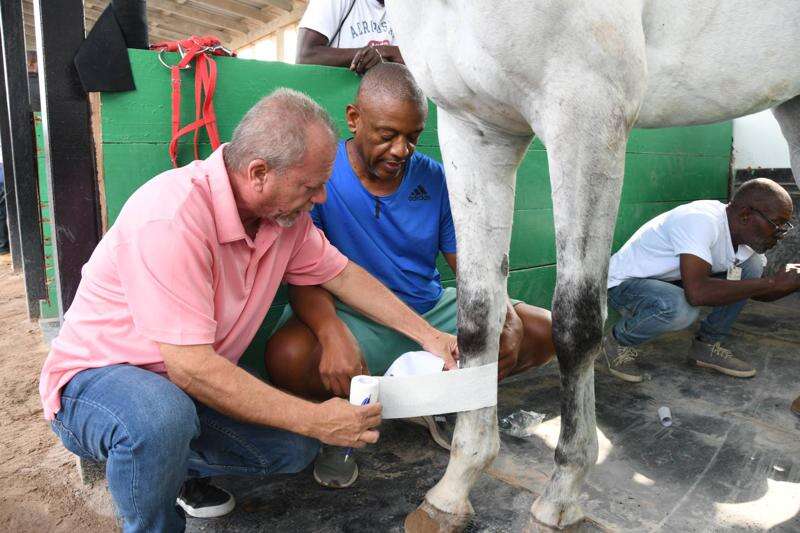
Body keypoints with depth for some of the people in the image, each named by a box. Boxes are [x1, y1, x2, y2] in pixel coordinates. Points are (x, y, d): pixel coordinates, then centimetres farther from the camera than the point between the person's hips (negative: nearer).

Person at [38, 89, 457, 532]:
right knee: (160, 419, -39)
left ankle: (175, 468, 19)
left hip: (187, 380, 7)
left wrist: (427, 335, 2)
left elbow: (342, 274, 5)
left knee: (295, 450, -5)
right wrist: (314, 420, -29)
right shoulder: (174, 216, -33)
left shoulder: (283, 211, -8)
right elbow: (191, 369, -34)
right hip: (95, 378, -7)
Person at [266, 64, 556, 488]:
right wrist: (333, 332, -38)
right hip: (352, 319, -4)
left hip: (429, 311, 5)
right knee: (289, 357, -37)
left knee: (545, 330, -6)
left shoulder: (434, 179, 3)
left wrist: (504, 313, -17)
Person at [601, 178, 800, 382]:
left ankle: (707, 345, 7)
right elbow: (696, 293, -42)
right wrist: (773, 283, -31)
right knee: (680, 307, -39)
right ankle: (617, 343, -9)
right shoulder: (700, 221, -31)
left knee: (751, 265, -3)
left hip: (670, 281, 8)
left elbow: (758, 290, 13)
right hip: (624, 283, -8)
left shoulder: (747, 235, -2)